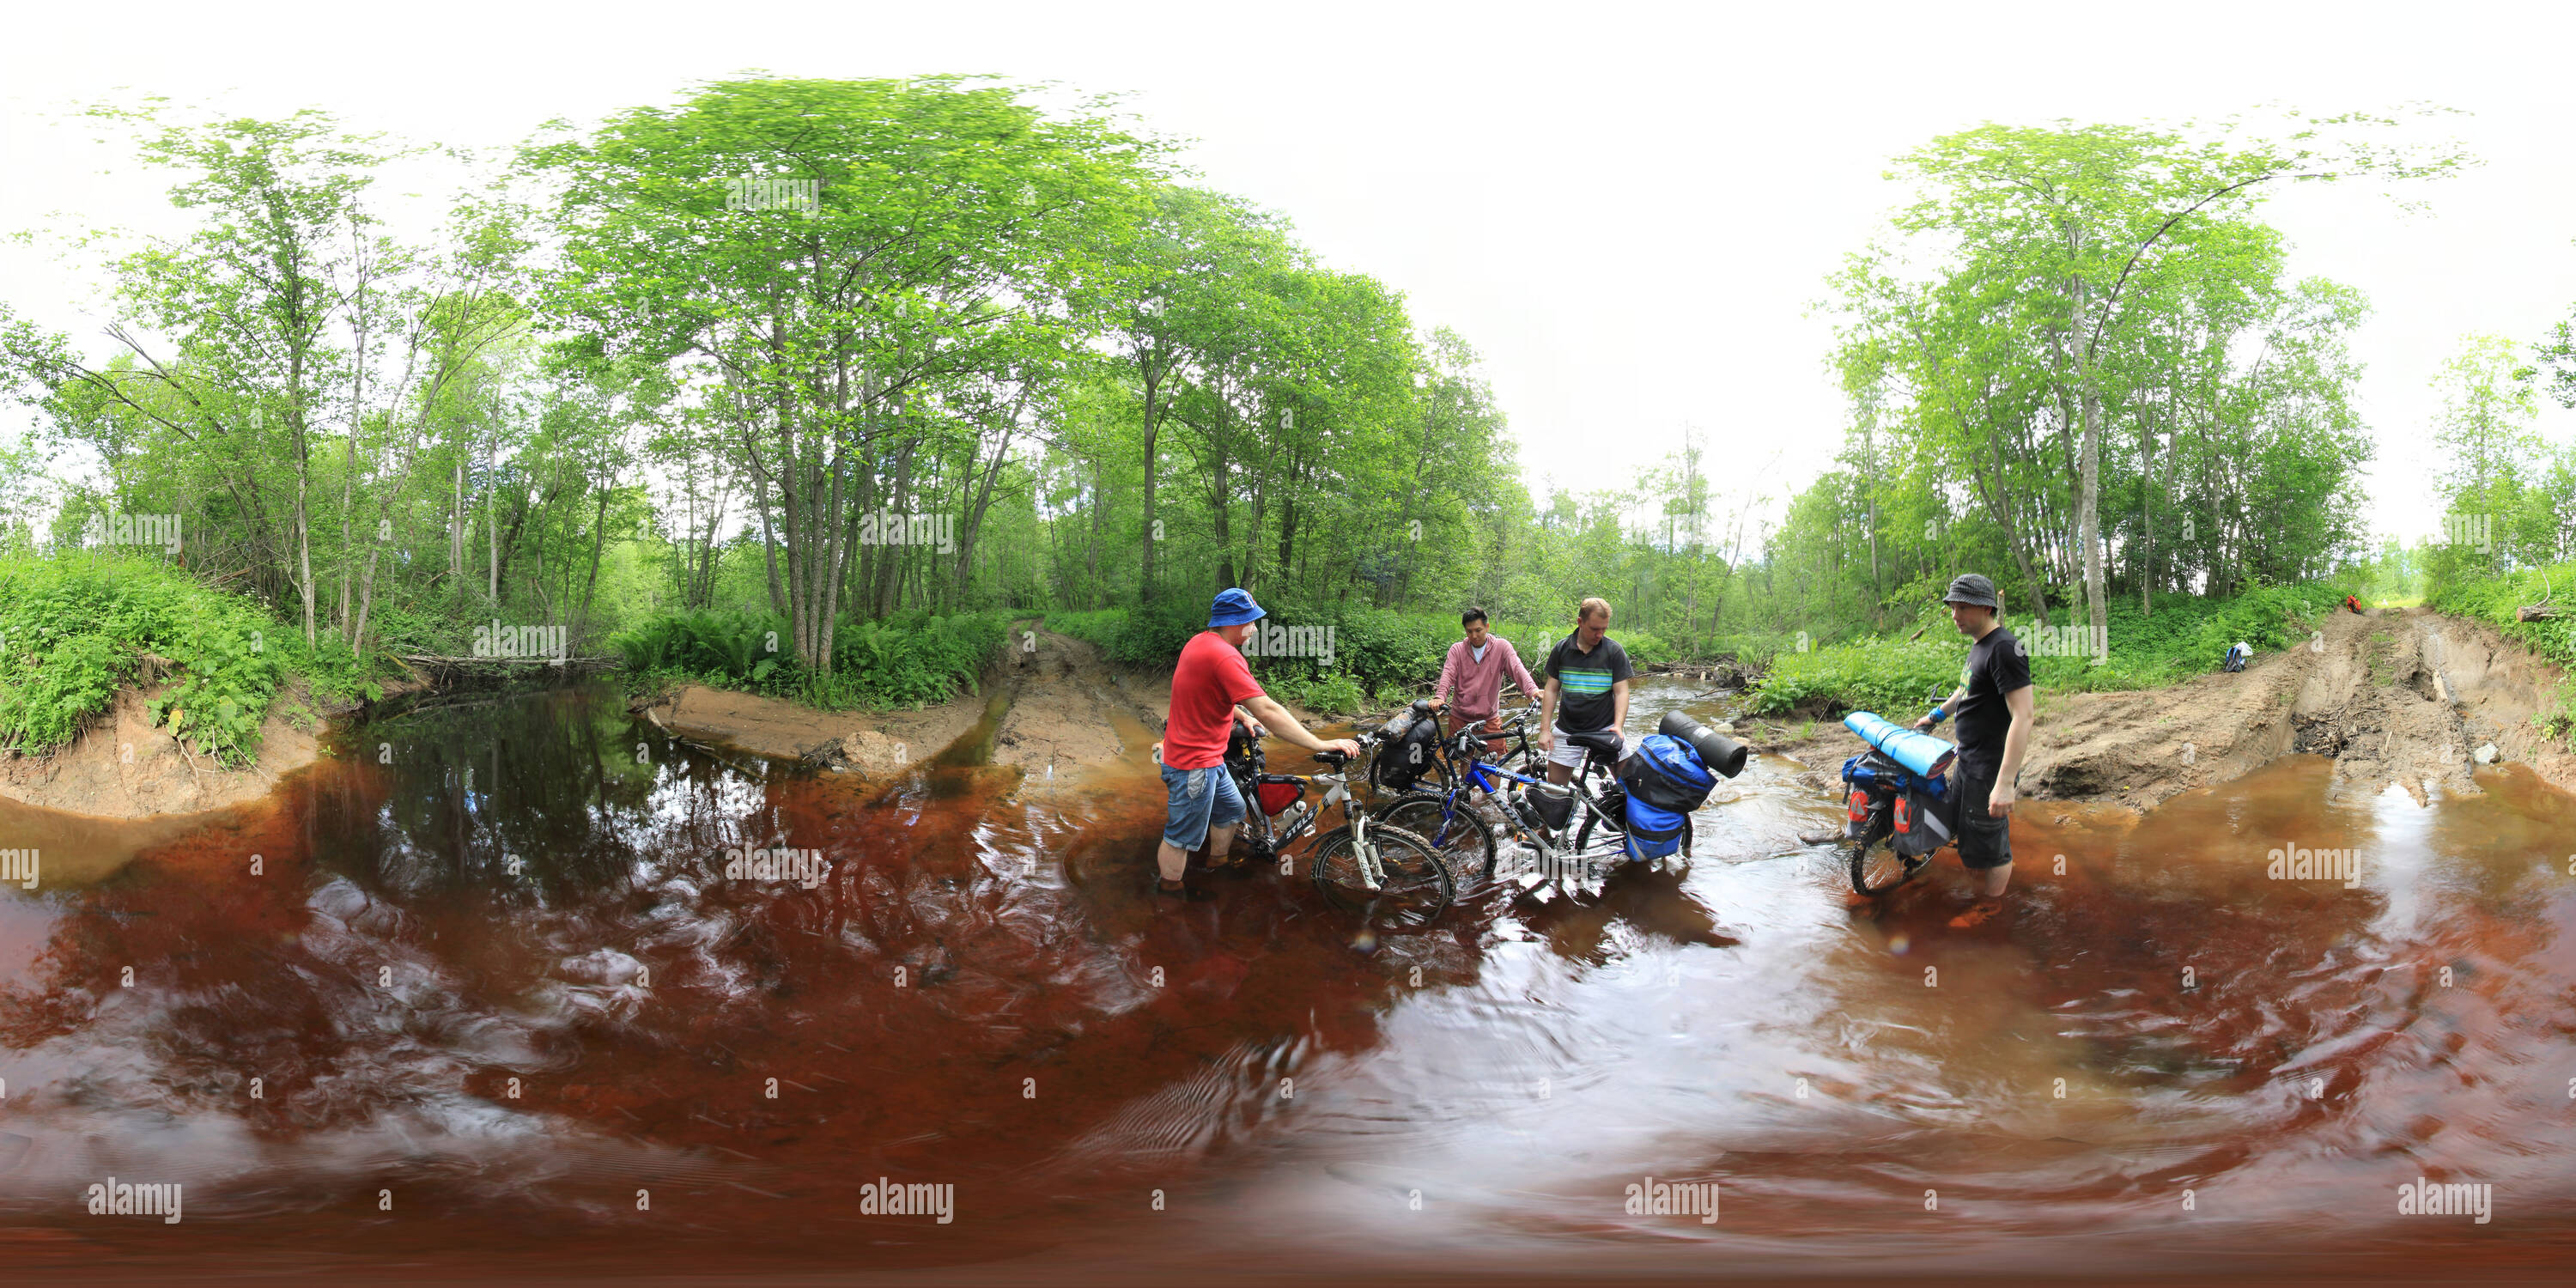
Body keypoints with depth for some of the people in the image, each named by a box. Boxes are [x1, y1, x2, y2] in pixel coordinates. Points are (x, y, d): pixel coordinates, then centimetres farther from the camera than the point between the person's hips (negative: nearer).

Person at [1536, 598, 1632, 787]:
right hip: (1567, 728, 1)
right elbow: (1552, 690, 6)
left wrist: (1618, 727, -18)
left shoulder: (1614, 651, -2)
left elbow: (1621, 692, -3)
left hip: (1605, 728, -1)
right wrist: (1544, 730, 0)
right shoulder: (1561, 649, 3)